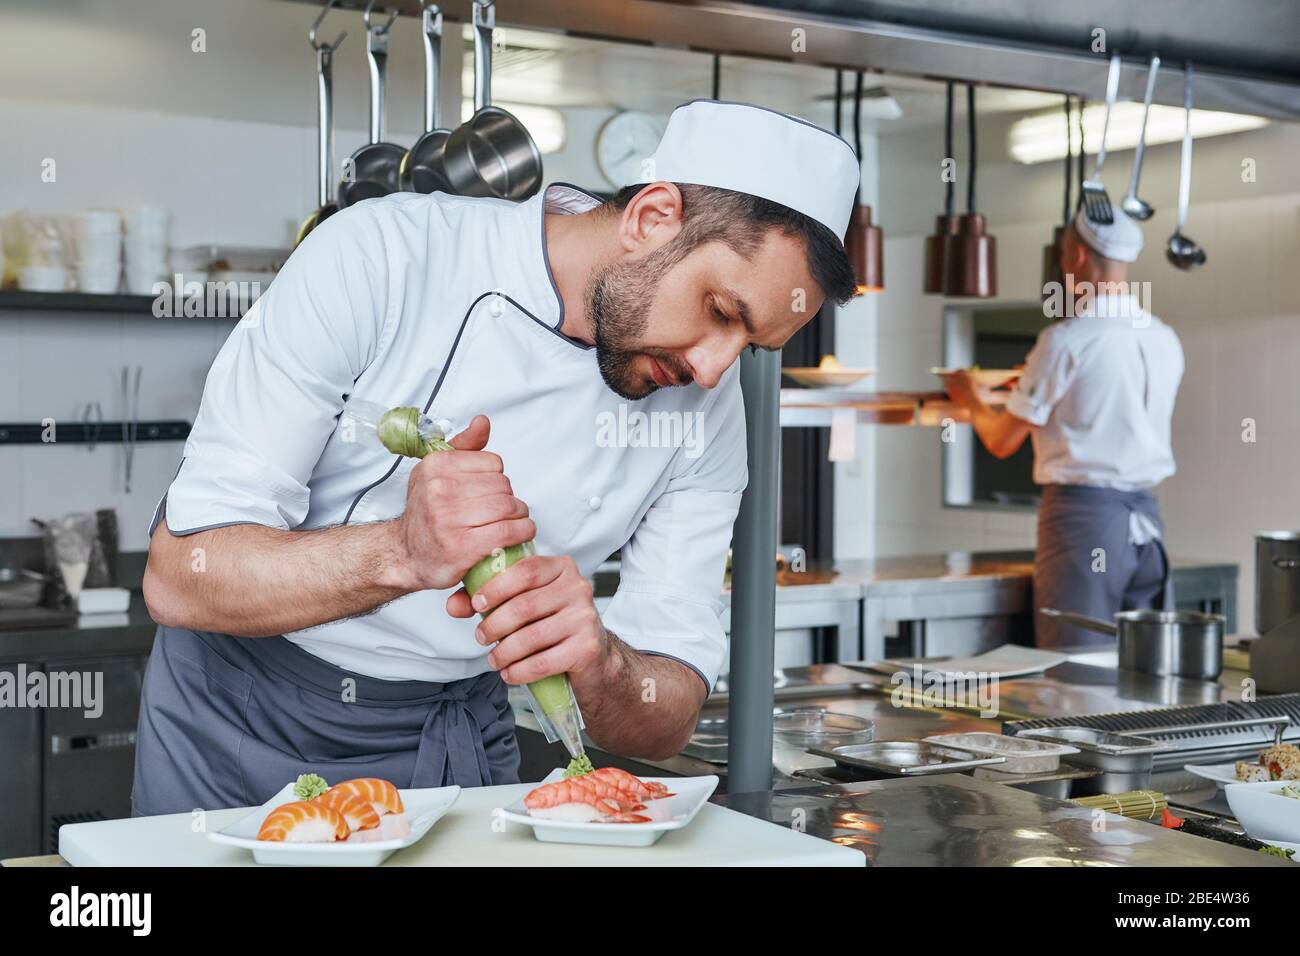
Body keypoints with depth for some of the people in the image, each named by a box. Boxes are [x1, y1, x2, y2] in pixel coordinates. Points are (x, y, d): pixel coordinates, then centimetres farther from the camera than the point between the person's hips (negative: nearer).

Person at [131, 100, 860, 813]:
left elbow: (669, 721, -6)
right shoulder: (382, 256, -19)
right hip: (243, 726, -2)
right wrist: (402, 552, -35)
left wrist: (599, 665, -27)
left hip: (458, 745, 2)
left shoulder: (707, 407, -7)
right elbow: (182, 577, -20)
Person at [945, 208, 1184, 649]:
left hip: (1083, 515, -6)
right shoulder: (1166, 340, 8)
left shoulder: (1065, 340, -11)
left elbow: (1002, 441, -5)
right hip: (1146, 517, 6)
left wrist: (970, 400, 16)